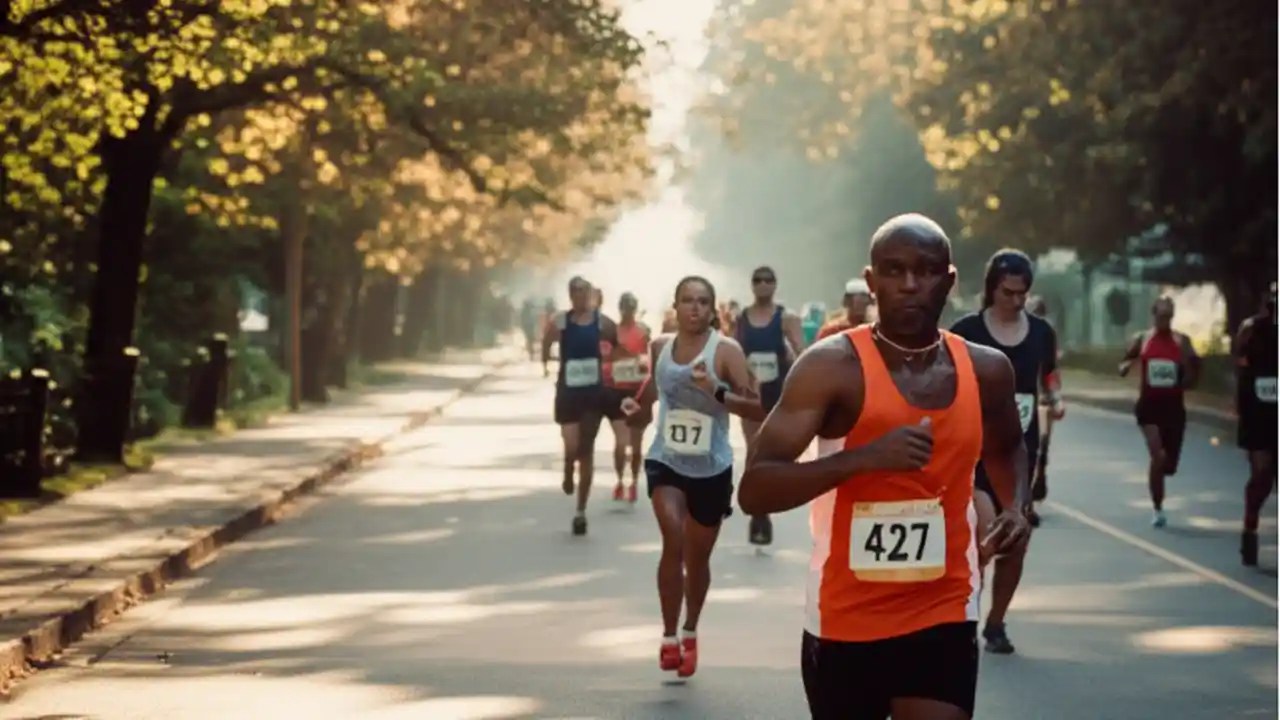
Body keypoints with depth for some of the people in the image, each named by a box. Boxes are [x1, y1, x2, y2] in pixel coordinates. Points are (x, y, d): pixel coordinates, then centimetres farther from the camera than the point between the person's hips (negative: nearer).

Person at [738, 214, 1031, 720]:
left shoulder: (986, 370, 1)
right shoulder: (832, 366, -13)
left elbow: (1006, 448, 25)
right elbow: (754, 492, -20)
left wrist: (1015, 506, 4)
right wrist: (863, 457, -32)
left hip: (943, 616, 2)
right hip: (845, 621, -2)